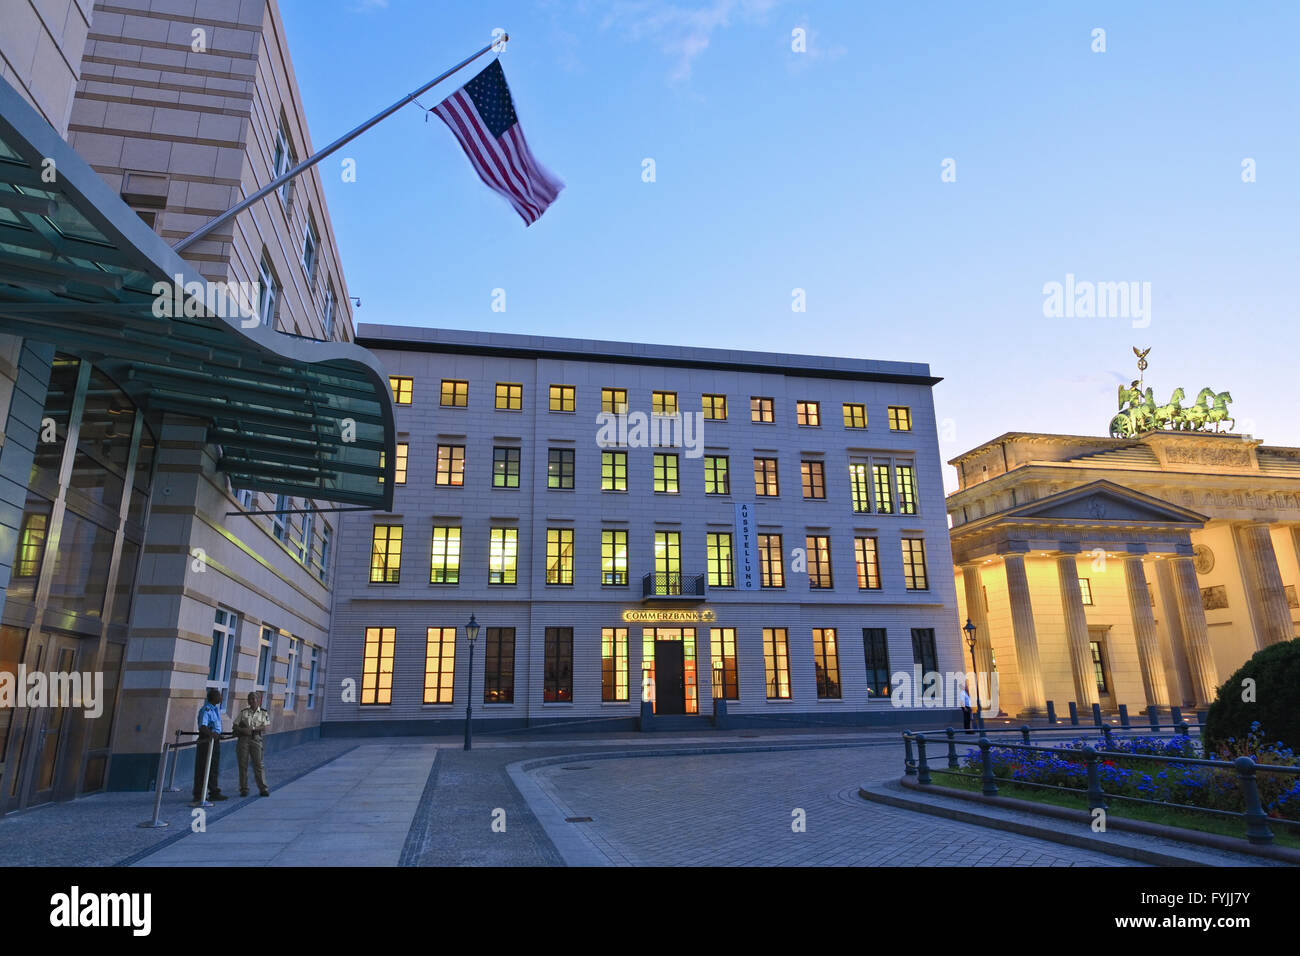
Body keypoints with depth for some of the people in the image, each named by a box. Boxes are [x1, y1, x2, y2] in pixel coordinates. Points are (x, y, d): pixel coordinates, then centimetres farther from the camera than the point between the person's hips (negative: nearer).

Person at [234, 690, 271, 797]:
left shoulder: (263, 713, 8)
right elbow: (235, 726, 7)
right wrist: (243, 730, -13)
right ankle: (244, 789, 10)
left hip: (256, 740, -1)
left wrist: (252, 729, -15)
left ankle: (263, 789, -2)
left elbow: (265, 727, -4)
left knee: (258, 764, -5)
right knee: (243, 765, 2)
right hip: (243, 739, 1)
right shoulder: (243, 712, 11)